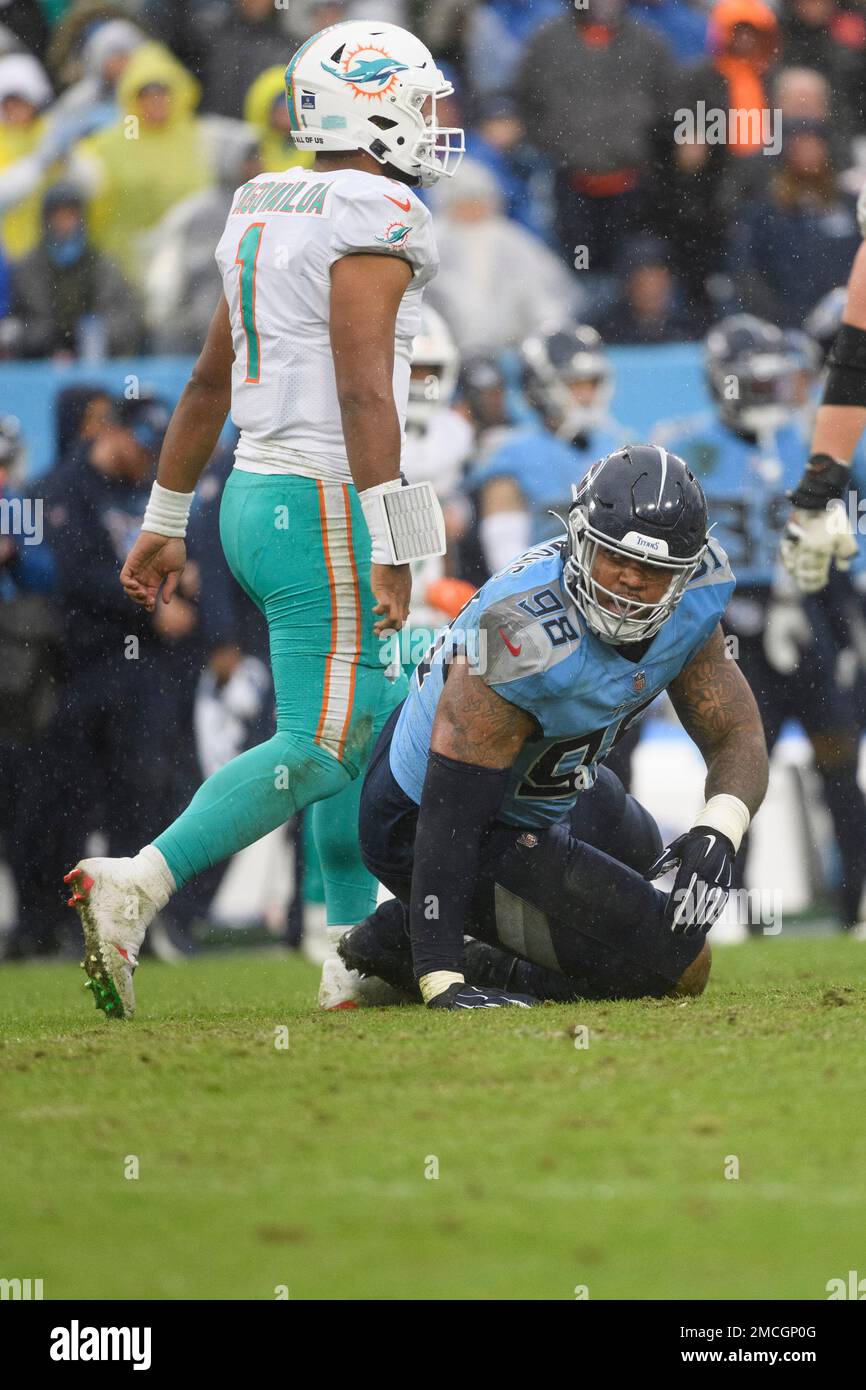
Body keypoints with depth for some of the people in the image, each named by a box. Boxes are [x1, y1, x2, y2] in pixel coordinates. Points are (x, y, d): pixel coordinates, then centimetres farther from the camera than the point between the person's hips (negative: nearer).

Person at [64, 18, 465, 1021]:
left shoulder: (268, 214, 13)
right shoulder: (371, 220, -13)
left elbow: (208, 382, 18)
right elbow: (363, 392, -21)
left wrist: (164, 523, 24)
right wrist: (391, 551, -22)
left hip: (258, 494, 9)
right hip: (324, 509, -9)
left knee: (373, 725, 17)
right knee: (318, 747, -8)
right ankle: (134, 890, -19)